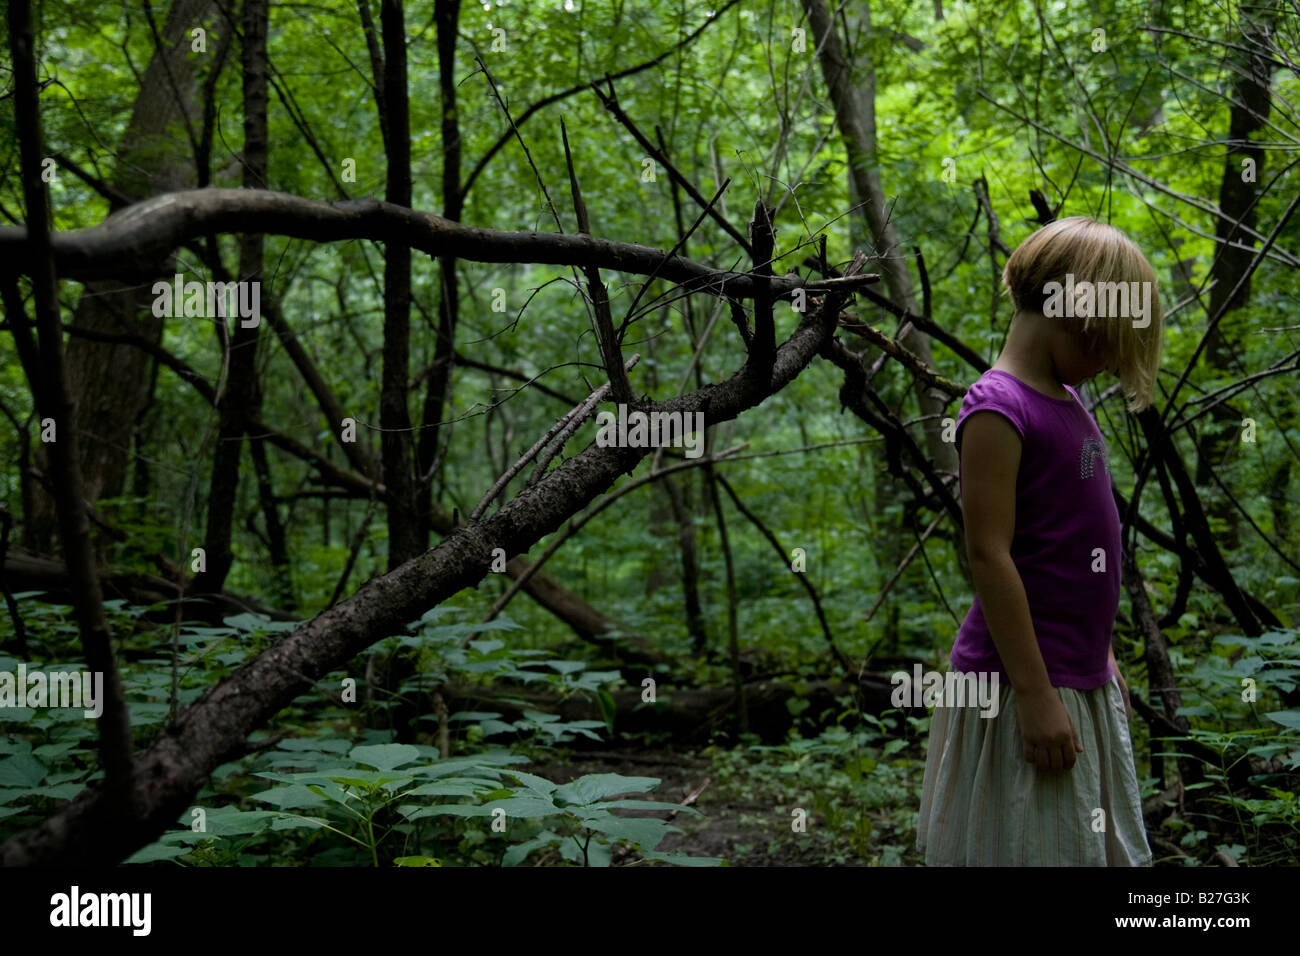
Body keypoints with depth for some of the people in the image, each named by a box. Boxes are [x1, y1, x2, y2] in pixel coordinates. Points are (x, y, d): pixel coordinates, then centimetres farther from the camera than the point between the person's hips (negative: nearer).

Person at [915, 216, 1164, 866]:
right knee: (1030, 849, 2)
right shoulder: (999, 409, -16)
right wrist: (1036, 694, -20)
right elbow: (988, 556, -19)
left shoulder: (1067, 401, 11)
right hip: (1026, 687, -9)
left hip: (1081, 680, 9)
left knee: (1094, 844, 17)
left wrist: (1101, 659, 18)